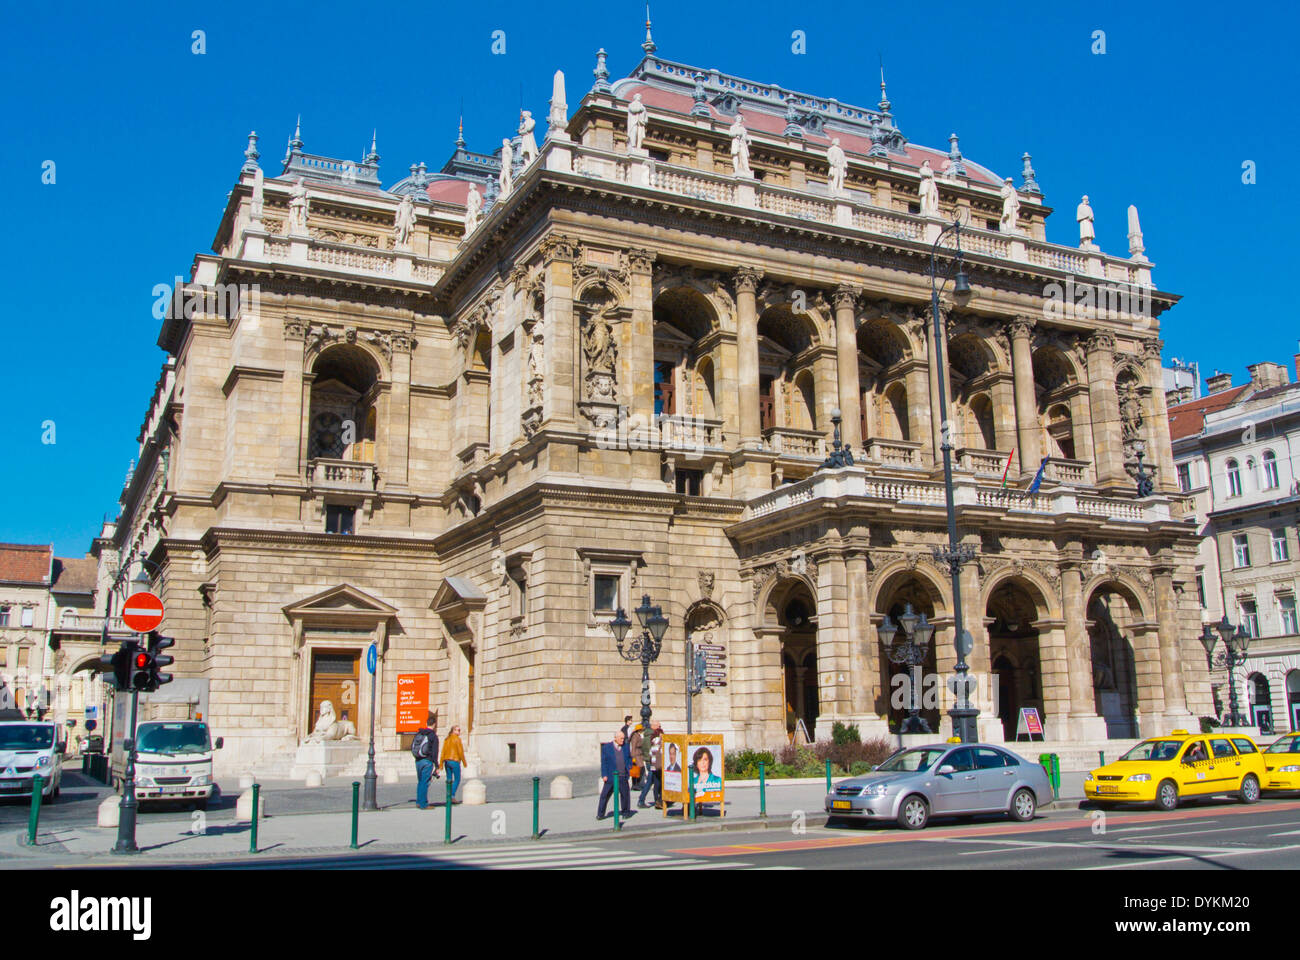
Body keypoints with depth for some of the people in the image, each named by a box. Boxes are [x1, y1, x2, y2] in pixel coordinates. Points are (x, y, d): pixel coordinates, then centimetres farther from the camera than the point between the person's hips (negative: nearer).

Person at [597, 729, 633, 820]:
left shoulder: (625, 746, 8)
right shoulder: (606, 747, -2)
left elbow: (629, 758, 19)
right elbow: (603, 762, -2)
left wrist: (629, 767, 4)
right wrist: (604, 775, -8)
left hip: (623, 777, 3)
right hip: (610, 776, -3)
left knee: (625, 794, 6)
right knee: (605, 795, 1)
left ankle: (626, 812, 24)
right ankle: (600, 814, 10)